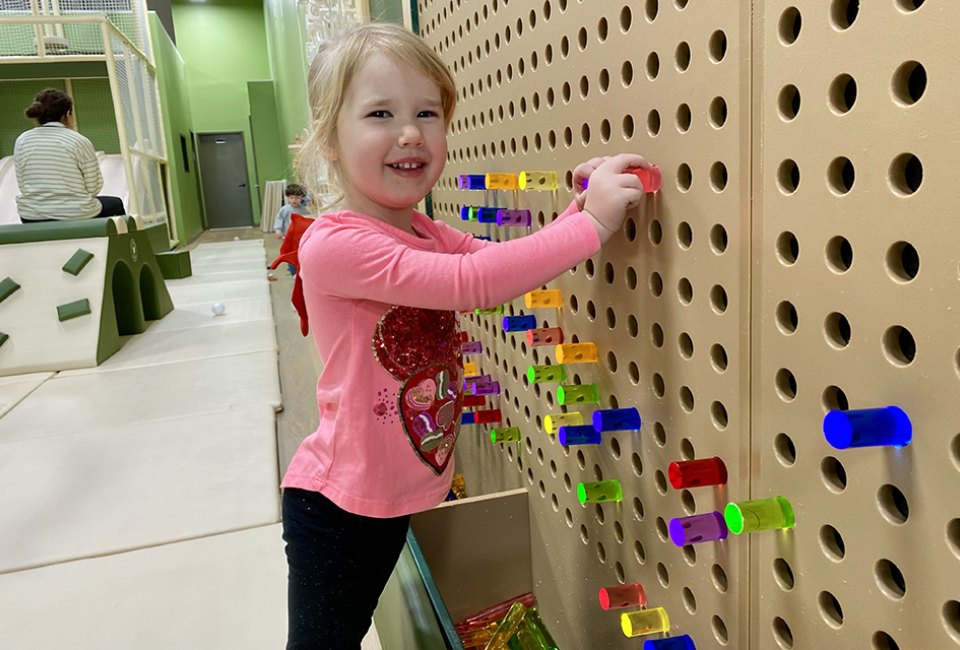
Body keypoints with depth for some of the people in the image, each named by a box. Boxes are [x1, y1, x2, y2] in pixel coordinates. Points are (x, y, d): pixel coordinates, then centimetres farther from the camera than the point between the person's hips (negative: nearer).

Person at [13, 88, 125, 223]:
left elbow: (23, 185, 4)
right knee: (115, 204, 27)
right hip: (74, 217, -4)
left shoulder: (21, 141, 1)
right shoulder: (79, 141, -12)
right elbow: (94, 187, -9)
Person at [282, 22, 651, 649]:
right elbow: (469, 281, -35)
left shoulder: (427, 233, 3)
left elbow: (508, 265, 0)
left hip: (397, 496, 7)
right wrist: (591, 223, -32)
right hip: (337, 507, -7)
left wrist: (580, 206, -15)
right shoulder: (334, 244, -27)